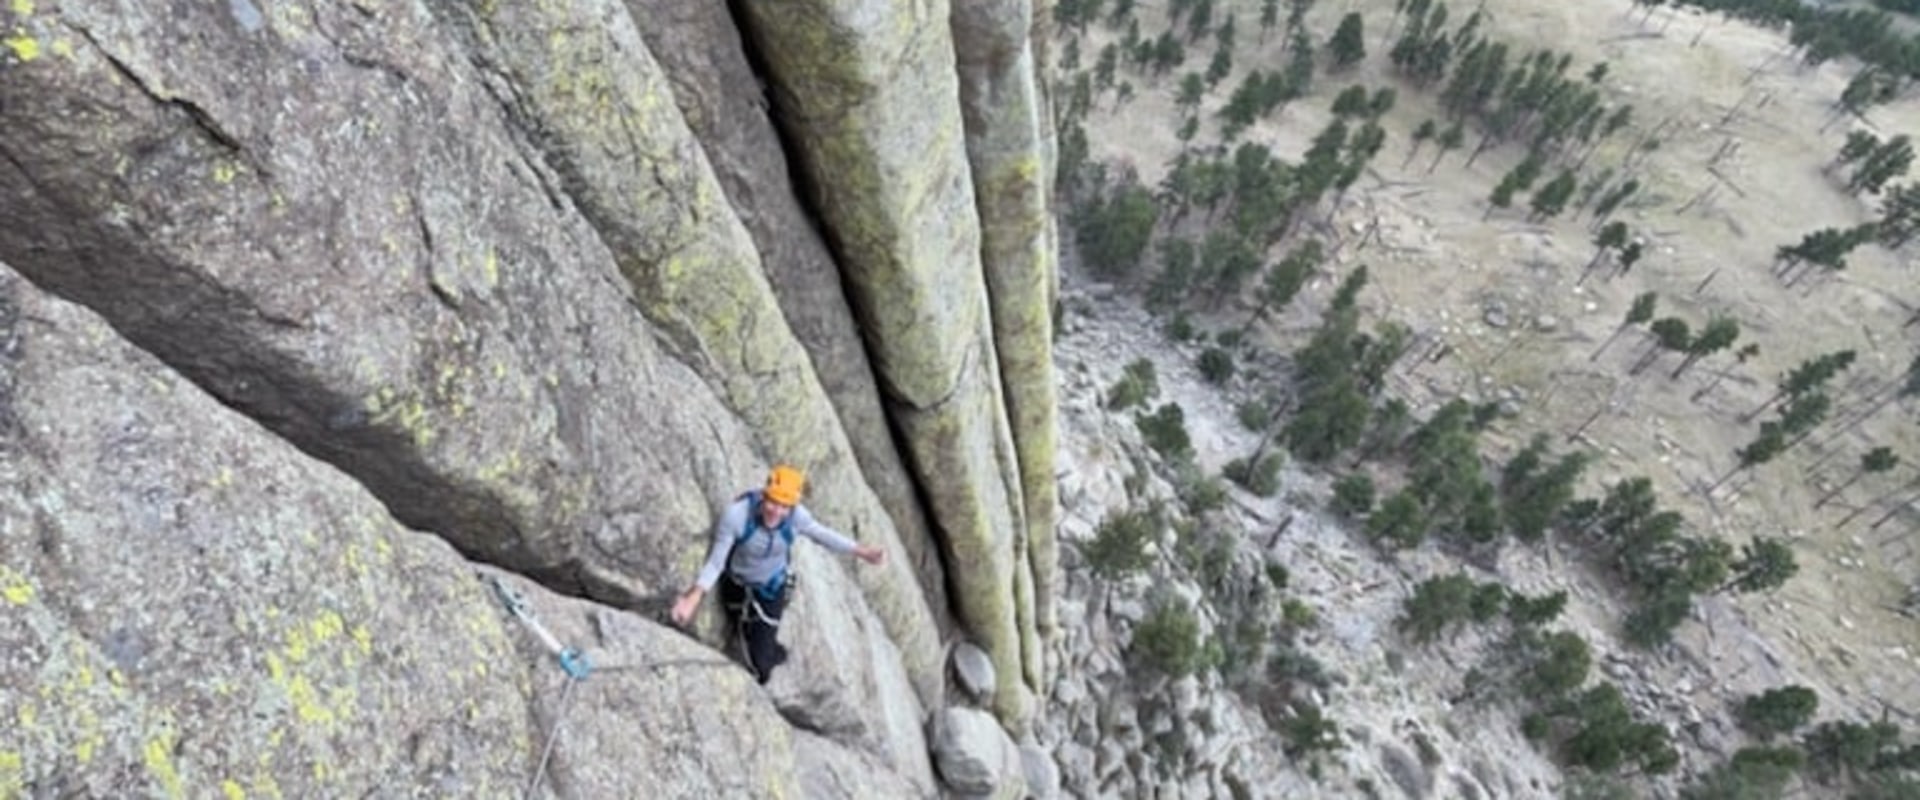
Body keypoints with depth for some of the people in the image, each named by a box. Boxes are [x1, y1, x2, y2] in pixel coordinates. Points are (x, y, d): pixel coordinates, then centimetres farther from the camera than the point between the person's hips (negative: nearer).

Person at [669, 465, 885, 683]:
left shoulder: (796, 515, -28)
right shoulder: (735, 514, -36)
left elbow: (821, 533, -6)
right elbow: (716, 561, -24)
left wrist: (860, 551, -3)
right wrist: (695, 595, -38)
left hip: (773, 588, 1)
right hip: (738, 586, -1)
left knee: (762, 659, 1)